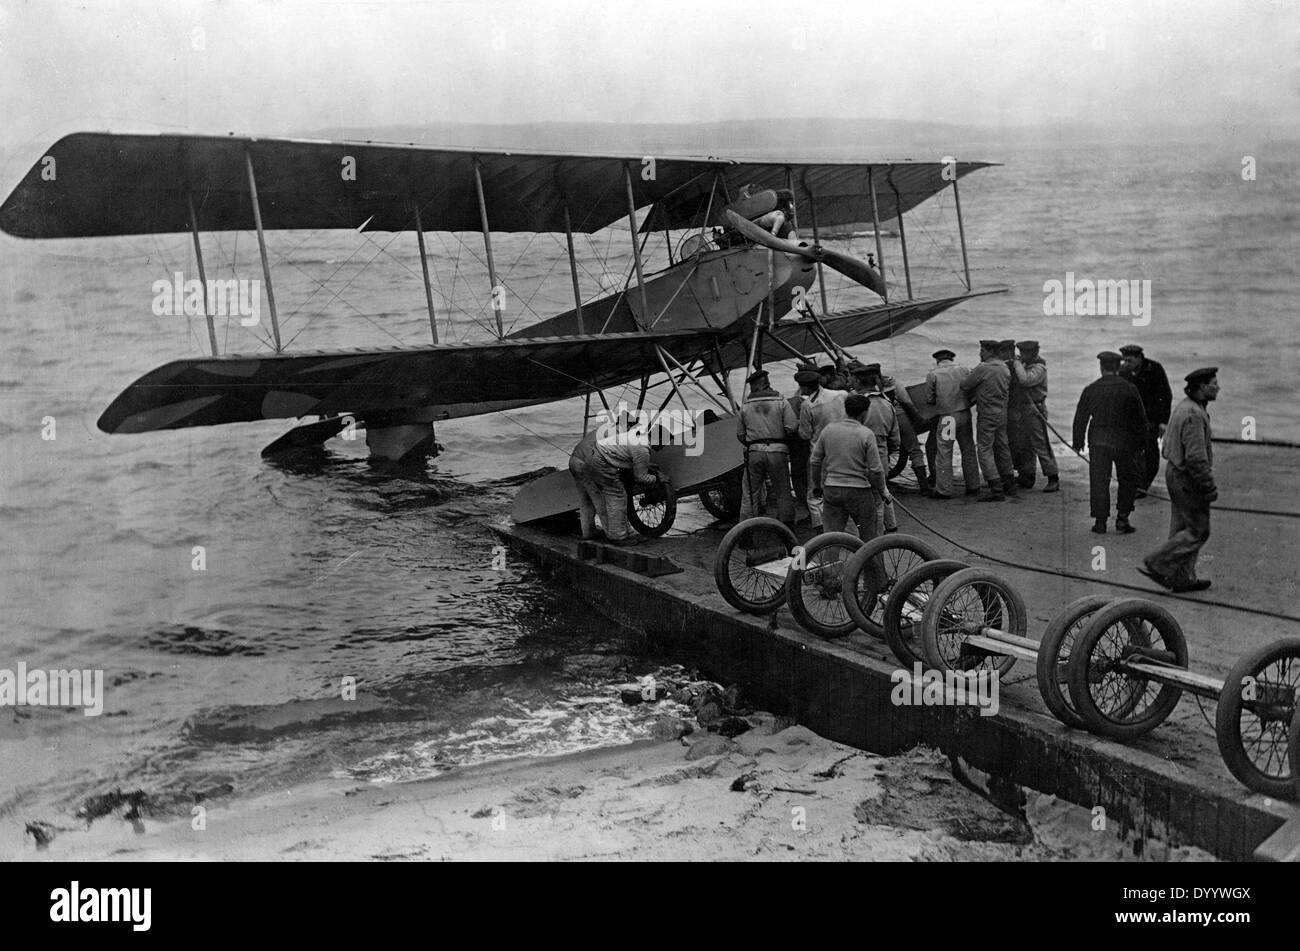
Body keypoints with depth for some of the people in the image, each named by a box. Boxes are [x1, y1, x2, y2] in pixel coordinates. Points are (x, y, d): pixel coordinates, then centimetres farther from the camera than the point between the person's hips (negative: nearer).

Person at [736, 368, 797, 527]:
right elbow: (792, 428, -7)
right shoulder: (781, 401, 2)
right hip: (778, 451, -1)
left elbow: (740, 435, 9)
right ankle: (787, 526, 12)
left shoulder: (745, 405, 8)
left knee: (749, 495, 7)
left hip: (754, 452, 1)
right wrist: (781, 437, 12)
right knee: (783, 493, 9)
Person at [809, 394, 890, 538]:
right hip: (859, 491, -3)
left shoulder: (829, 429, 1)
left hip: (831, 490, 3)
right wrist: (883, 491, 5)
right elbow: (875, 469, -10)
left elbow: (816, 460, 6)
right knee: (867, 536, 13)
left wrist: (816, 484, 19)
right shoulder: (866, 434, -10)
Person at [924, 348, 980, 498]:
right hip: (965, 414, 3)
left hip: (946, 417, -3)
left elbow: (929, 399, -2)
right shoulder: (964, 370, 5)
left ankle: (944, 490, 2)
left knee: (944, 453, 2)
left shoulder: (932, 375, -2)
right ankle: (973, 486, 20)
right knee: (968, 451, 14)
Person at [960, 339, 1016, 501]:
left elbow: (964, 386, -14)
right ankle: (1009, 485, 27)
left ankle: (996, 490, -11)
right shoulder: (1005, 368, 8)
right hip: (1002, 413, 8)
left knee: (985, 450, -5)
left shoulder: (983, 369, -18)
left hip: (987, 414, -8)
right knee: (1001, 447, 18)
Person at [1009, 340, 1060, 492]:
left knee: (1041, 445, -11)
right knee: (1026, 446, 14)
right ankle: (1027, 478, 21)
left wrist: (1017, 364, -16)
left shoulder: (1039, 368, -15)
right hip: (1024, 410, 10)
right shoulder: (1027, 365, 14)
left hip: (1034, 410, -10)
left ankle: (1054, 479, -10)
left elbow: (1025, 380, -29)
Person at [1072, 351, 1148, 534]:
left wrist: (1078, 443, 12)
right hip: (1124, 442, -1)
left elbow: (1080, 418, 4)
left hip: (1098, 442, 1)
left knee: (1099, 481, 6)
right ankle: (1122, 519, 7)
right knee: (1128, 480, 13)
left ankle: (1100, 521, 5)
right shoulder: (1129, 389, -4)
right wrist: (1140, 441, 11)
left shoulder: (1090, 390, -1)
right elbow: (1141, 418, 1)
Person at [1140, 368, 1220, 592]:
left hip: (1175, 473, 10)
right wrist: (1210, 487, -19)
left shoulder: (1186, 407, 10)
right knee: (1198, 532, -1)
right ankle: (1155, 564, 0)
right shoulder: (1194, 415, -23)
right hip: (1188, 480, -10)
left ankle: (1183, 579, 20)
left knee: (1182, 528, 14)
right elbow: (1196, 457, -27)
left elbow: (1169, 439, 19)